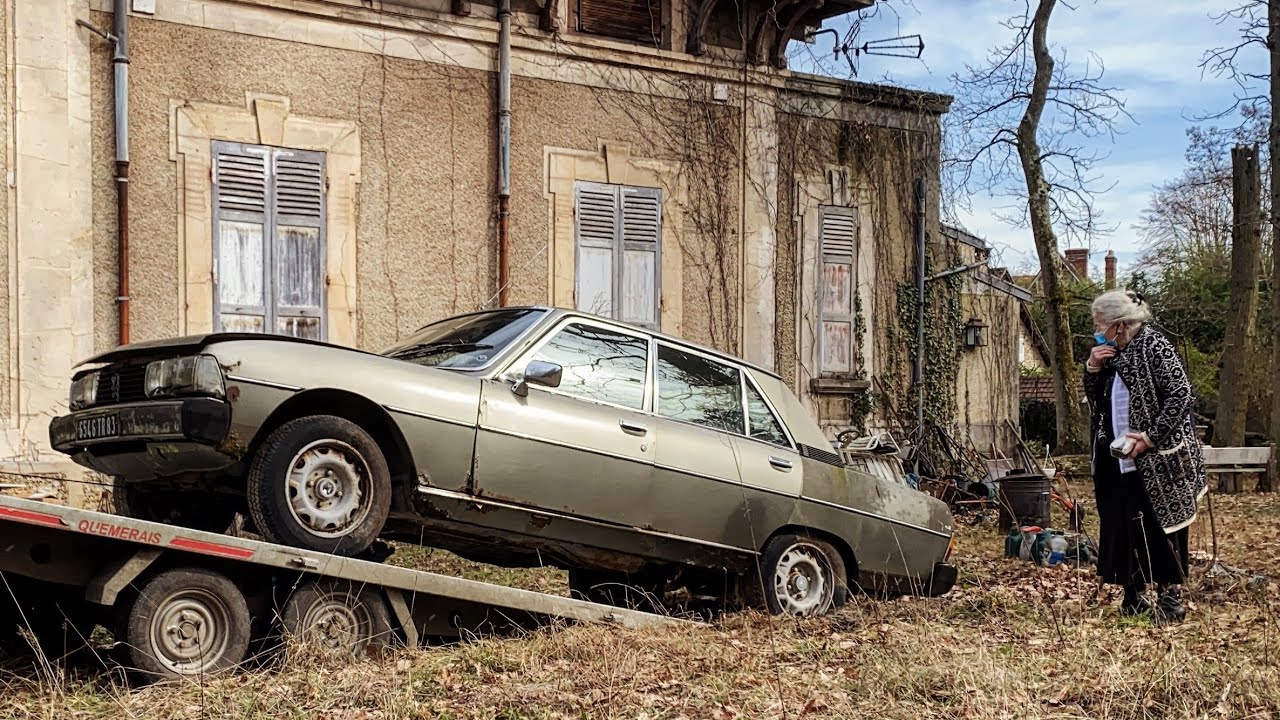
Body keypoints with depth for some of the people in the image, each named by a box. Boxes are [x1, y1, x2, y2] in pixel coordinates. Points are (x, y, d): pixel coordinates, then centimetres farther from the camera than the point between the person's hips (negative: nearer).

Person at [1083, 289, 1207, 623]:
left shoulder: (1153, 346, -12)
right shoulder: (1112, 355, 13)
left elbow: (1180, 394, -18)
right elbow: (1094, 398, 19)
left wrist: (1150, 437, -21)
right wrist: (1092, 368, 0)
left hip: (1156, 463, -8)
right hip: (1117, 462, 8)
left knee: (1159, 528, -2)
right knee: (1121, 529, 9)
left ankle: (1170, 597, 8)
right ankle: (1133, 598, 19)